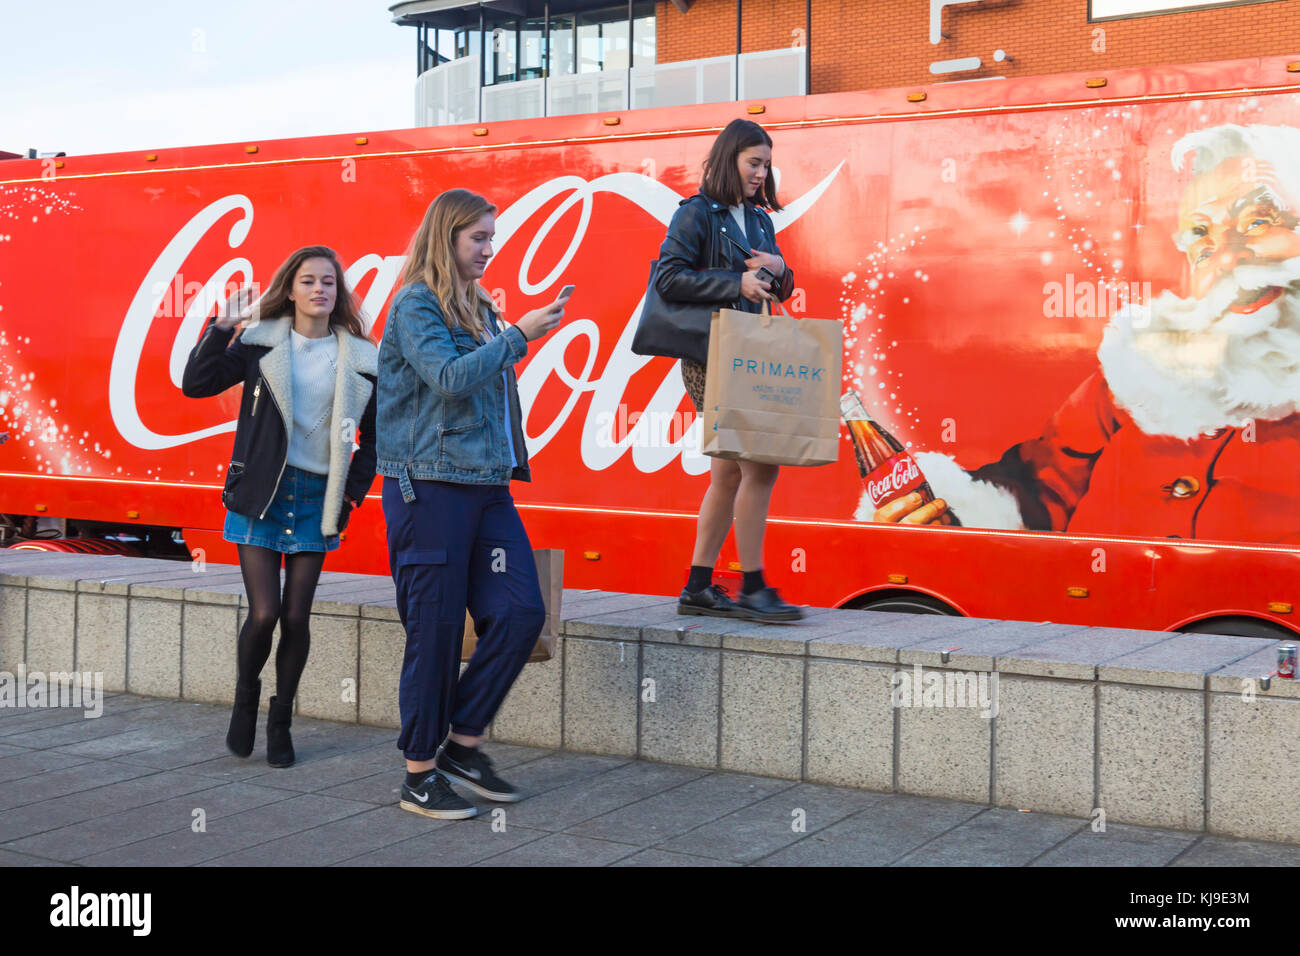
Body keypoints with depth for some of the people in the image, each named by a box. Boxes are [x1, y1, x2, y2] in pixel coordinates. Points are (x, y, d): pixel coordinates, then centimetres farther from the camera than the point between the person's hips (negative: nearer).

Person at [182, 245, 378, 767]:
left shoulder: (359, 359, 3)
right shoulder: (261, 343, 1)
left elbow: (372, 439, 11)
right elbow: (195, 383, -6)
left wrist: (351, 495, 3)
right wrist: (221, 328, -13)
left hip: (316, 498, 1)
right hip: (261, 492, -1)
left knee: (296, 616, 2)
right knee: (263, 612, -9)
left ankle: (280, 721, 19)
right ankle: (245, 696, 20)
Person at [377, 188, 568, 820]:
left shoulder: (479, 309, 18)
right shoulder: (416, 305, -5)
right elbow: (451, 378, -20)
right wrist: (519, 335, -16)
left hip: (487, 485, 8)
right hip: (430, 486, -7)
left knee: (521, 613, -1)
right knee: (435, 628, -3)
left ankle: (462, 744, 14)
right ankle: (420, 774, 10)